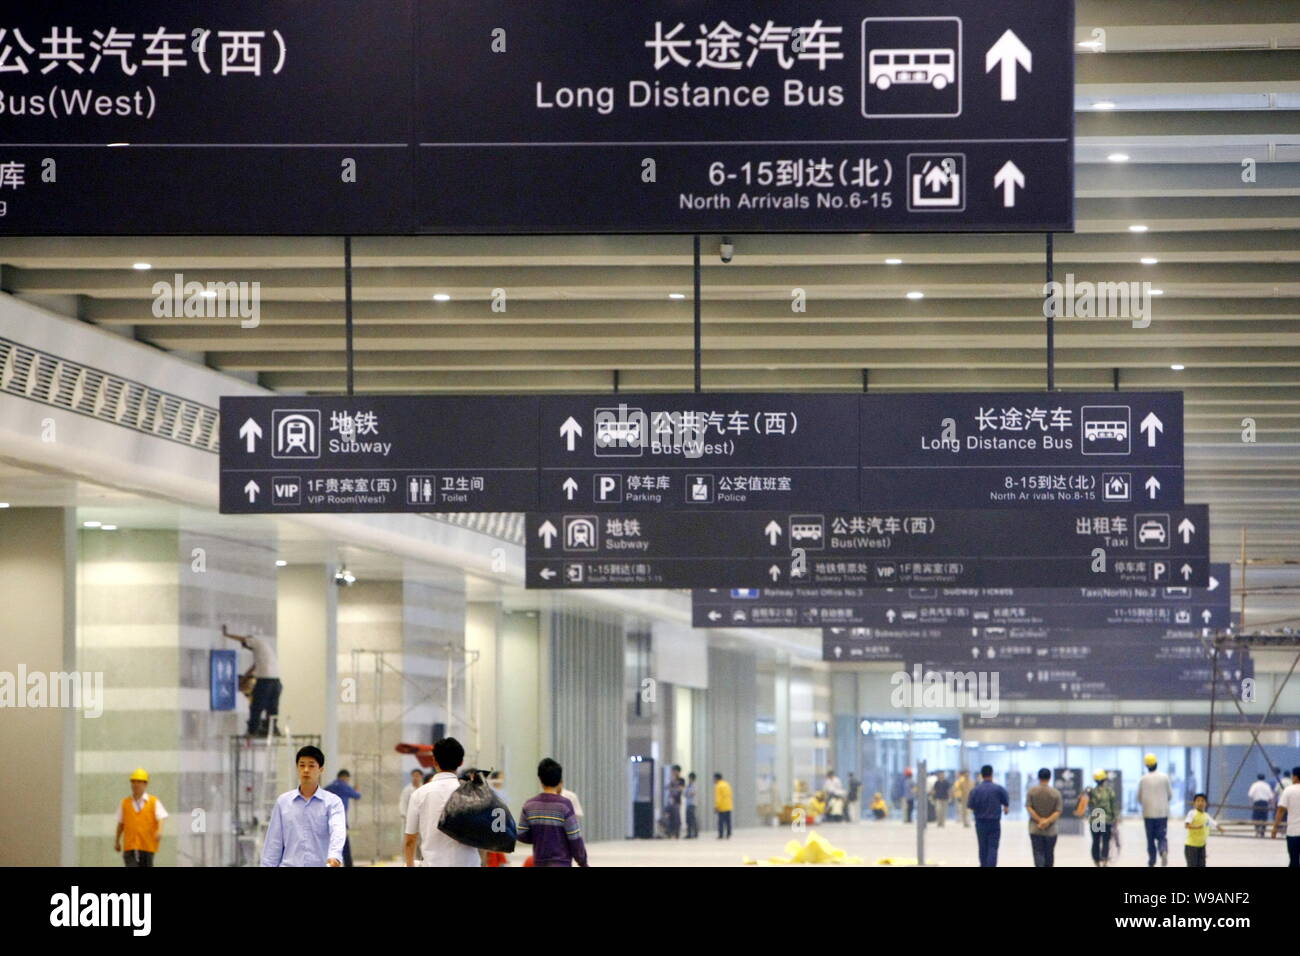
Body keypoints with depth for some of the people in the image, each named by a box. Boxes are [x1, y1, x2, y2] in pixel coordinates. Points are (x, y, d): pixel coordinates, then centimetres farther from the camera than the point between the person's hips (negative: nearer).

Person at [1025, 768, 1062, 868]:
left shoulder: (1032, 791, -2)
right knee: (1049, 855, 13)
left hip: (1035, 829, -1)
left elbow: (1028, 807, -9)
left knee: (1038, 853, -4)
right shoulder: (1056, 793, -2)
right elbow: (1058, 811, -9)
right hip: (1050, 830, 1)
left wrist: (1039, 820, -10)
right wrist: (1048, 821, -16)